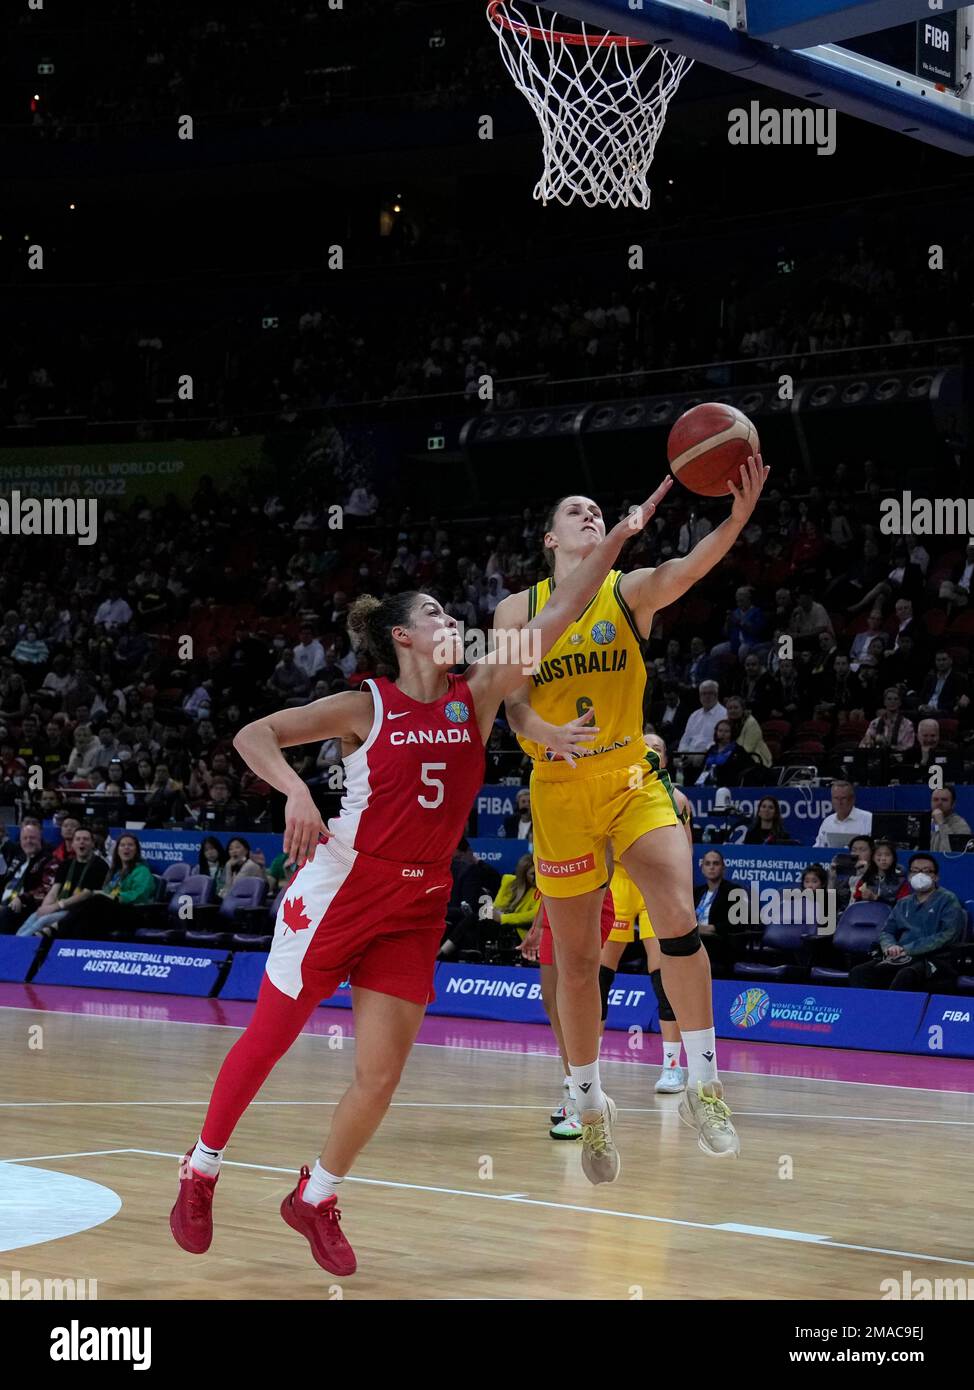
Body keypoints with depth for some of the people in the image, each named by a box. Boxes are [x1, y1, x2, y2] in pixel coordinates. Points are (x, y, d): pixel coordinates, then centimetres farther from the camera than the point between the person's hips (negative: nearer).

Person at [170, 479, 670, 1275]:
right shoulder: (365, 708, -8)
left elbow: (559, 616, -5)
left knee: (380, 1077, 0)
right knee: (266, 1044, 5)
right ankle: (200, 1175, 24)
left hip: (418, 907, 4)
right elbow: (252, 736, -10)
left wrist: (624, 532, -11)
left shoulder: (478, 695, 1)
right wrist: (296, 791, -28)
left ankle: (316, 1201, 20)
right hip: (341, 890, -4)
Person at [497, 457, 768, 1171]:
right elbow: (511, 699, -6)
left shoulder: (631, 591, 0)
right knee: (577, 958, 5)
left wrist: (738, 518, -41)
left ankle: (703, 1085, -11)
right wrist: (546, 733, -29)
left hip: (633, 778, 0)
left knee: (678, 920, -21)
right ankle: (591, 1102, 23)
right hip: (560, 790, 1)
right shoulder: (521, 609, 2)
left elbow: (687, 569, -21)